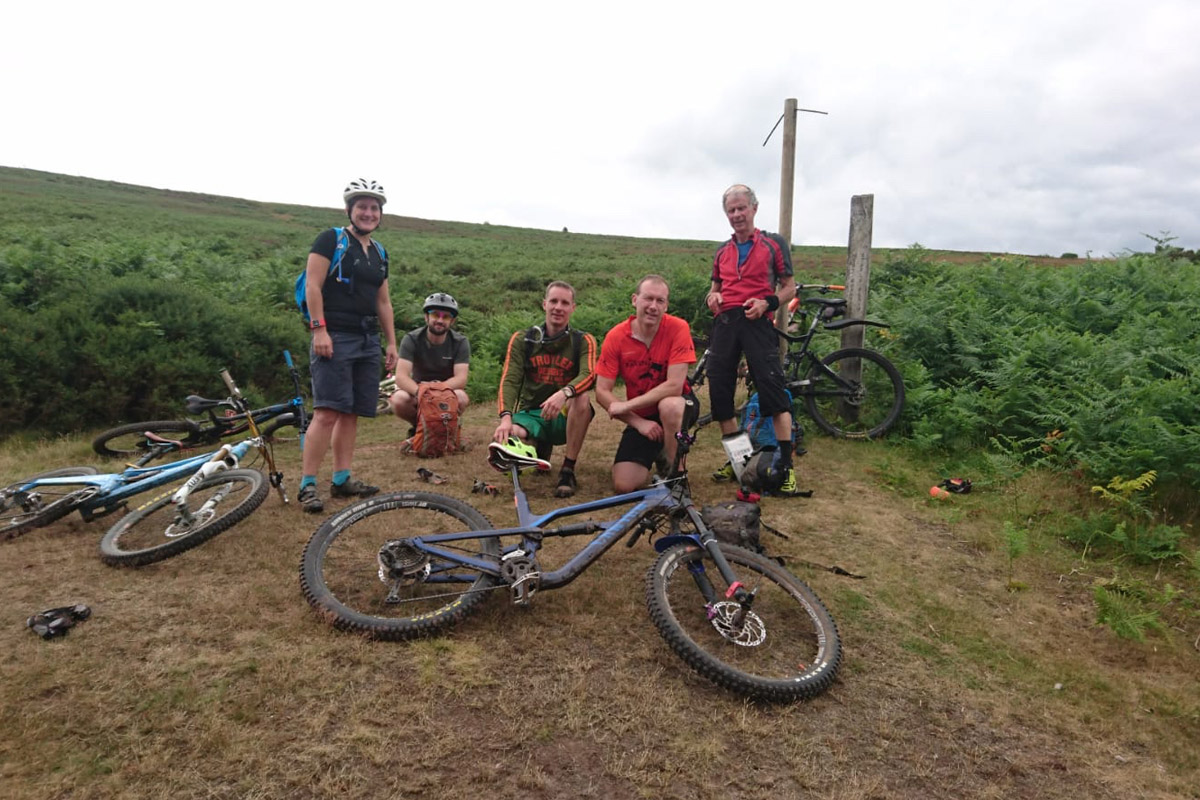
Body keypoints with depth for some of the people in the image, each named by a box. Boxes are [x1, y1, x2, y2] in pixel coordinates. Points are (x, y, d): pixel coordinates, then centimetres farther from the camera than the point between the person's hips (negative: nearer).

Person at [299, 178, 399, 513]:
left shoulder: (379, 253, 19)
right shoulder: (331, 239, -1)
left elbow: (383, 301, 22)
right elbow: (312, 286, -8)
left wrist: (391, 342, 17)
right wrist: (318, 328, -17)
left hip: (368, 340, 7)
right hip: (335, 336, -7)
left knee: (351, 413, 7)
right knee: (327, 412, -13)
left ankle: (342, 480, 13)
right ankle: (307, 484, -7)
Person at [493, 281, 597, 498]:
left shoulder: (584, 341, -1)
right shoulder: (521, 340, 2)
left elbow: (588, 375, -21)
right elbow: (509, 380, -10)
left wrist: (564, 393, -44)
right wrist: (506, 417, -29)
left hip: (565, 417, -1)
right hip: (530, 413, 2)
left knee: (582, 399, -35)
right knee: (504, 440, -31)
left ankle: (568, 470, -21)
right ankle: (541, 448, 8)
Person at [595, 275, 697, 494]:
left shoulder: (678, 328, -18)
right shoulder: (615, 337, -13)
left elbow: (674, 386, -25)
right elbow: (602, 392, -12)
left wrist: (627, 405, -24)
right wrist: (639, 422, -20)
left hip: (676, 406, -2)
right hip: (640, 417, 2)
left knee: (669, 406, -39)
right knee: (623, 485, -12)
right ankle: (657, 455, 22)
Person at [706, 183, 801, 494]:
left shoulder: (774, 243, 7)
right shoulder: (722, 251, 20)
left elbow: (789, 287, 6)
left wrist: (767, 302, -14)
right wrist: (713, 296, 4)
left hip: (756, 321, -5)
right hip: (724, 322, 5)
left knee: (773, 389, -14)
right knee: (719, 392, 3)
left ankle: (786, 465, -10)